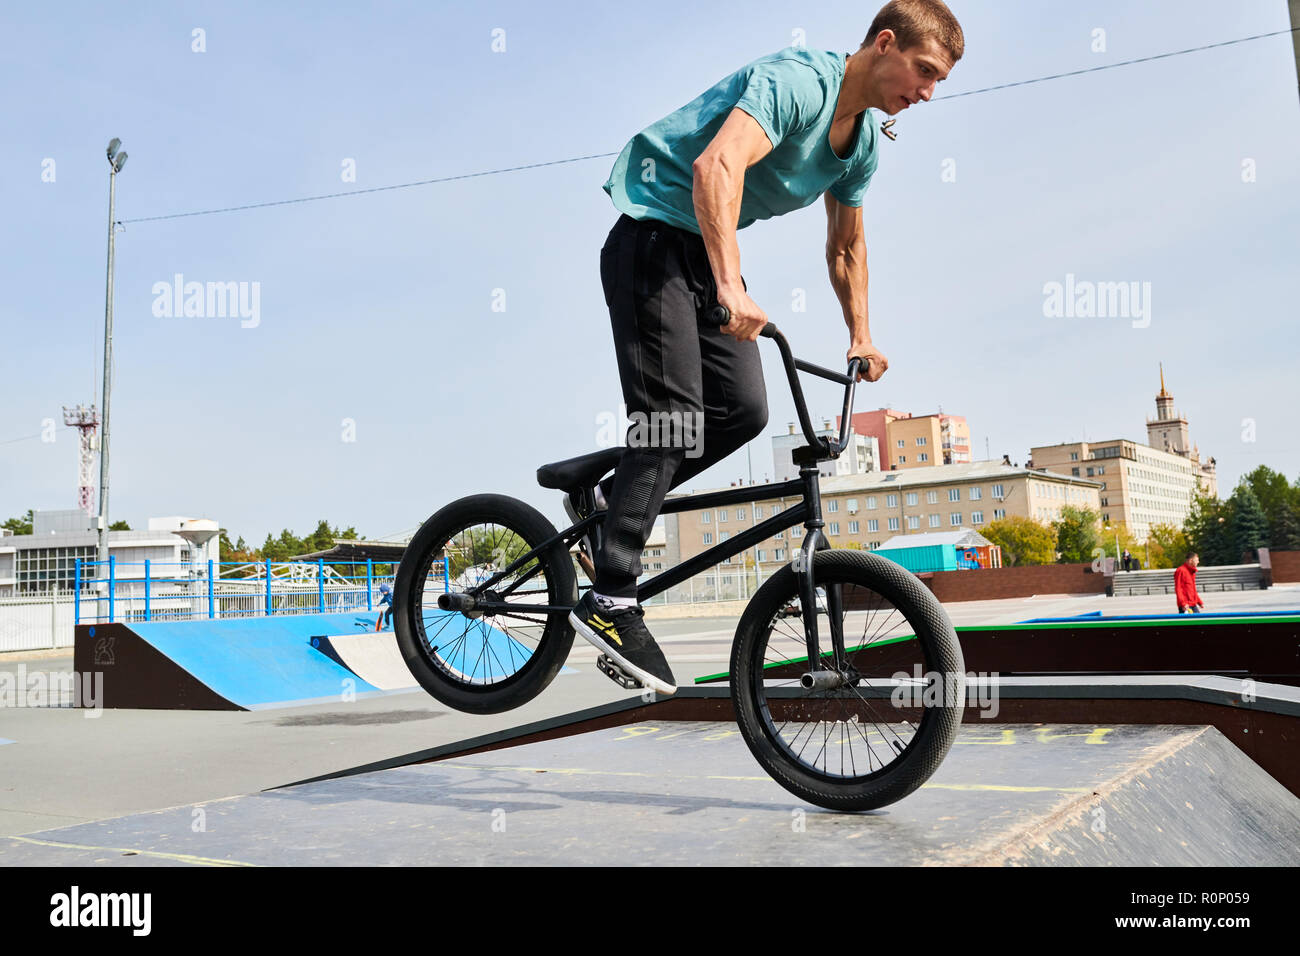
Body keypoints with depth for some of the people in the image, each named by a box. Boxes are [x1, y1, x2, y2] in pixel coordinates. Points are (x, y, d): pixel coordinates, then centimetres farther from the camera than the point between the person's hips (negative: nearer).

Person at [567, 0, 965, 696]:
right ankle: (610, 598, -13)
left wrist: (862, 338, 17)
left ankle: (609, 499, 10)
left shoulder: (863, 141, 8)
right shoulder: (796, 81, -20)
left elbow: (846, 247, 21)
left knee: (744, 410, -5)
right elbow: (716, 167, -37)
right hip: (653, 232, -8)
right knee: (672, 415, -17)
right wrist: (731, 289, -46)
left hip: (708, 253, 9)